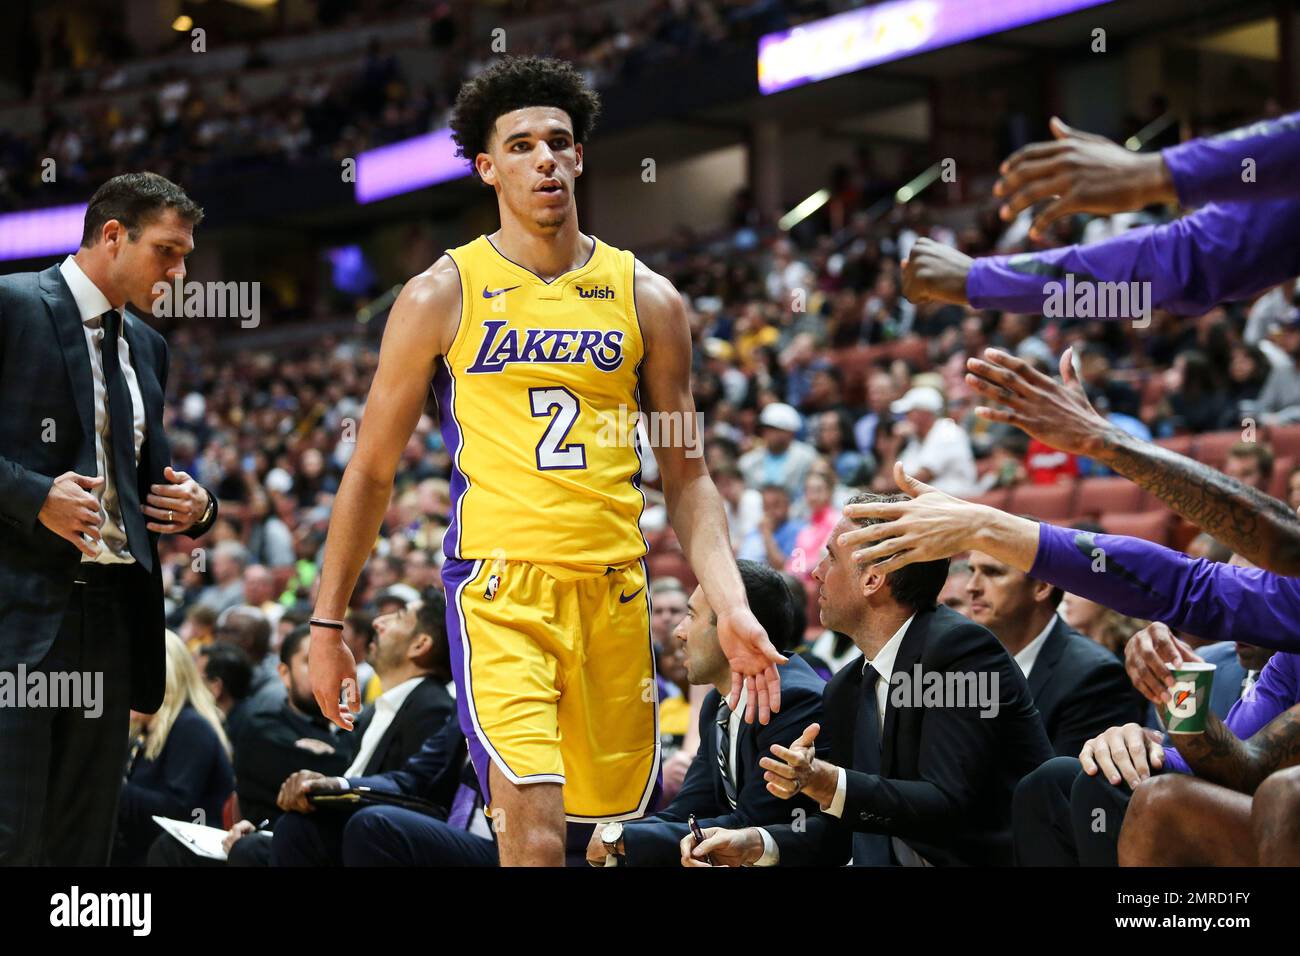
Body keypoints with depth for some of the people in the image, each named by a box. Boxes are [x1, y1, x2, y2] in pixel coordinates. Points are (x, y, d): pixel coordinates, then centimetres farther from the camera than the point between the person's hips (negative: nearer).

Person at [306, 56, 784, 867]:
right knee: (535, 832, -20)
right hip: (500, 585, -3)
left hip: (615, 587, 3)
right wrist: (328, 622, 7)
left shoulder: (647, 300, 9)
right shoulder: (441, 296, 3)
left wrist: (732, 608, -3)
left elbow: (687, 478, 11)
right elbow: (373, 470, 8)